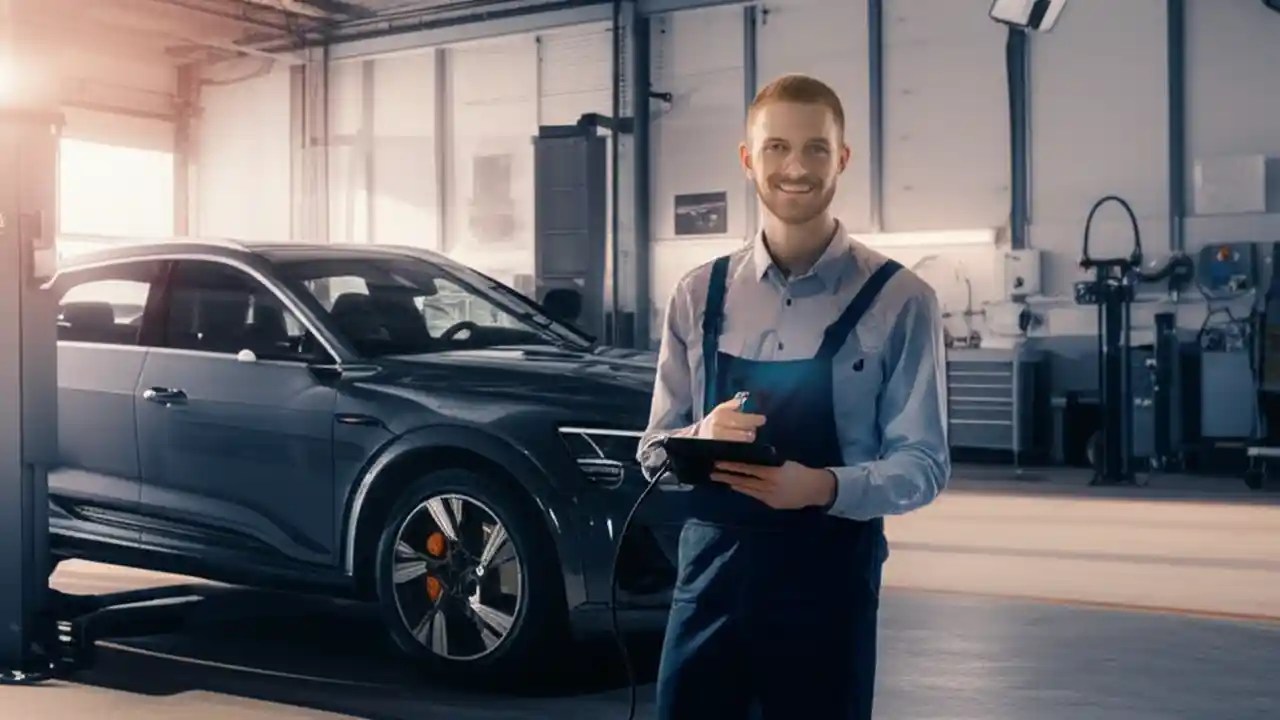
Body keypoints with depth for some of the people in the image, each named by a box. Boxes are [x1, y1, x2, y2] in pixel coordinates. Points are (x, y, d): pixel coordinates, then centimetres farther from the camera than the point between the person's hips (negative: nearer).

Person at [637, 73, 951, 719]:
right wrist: (699, 438, -16)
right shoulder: (698, 295, 6)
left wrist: (824, 487, -25)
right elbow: (653, 451, 7)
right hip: (712, 568, 2)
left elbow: (923, 463, -6)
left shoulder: (897, 299, -4)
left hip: (829, 574, -2)